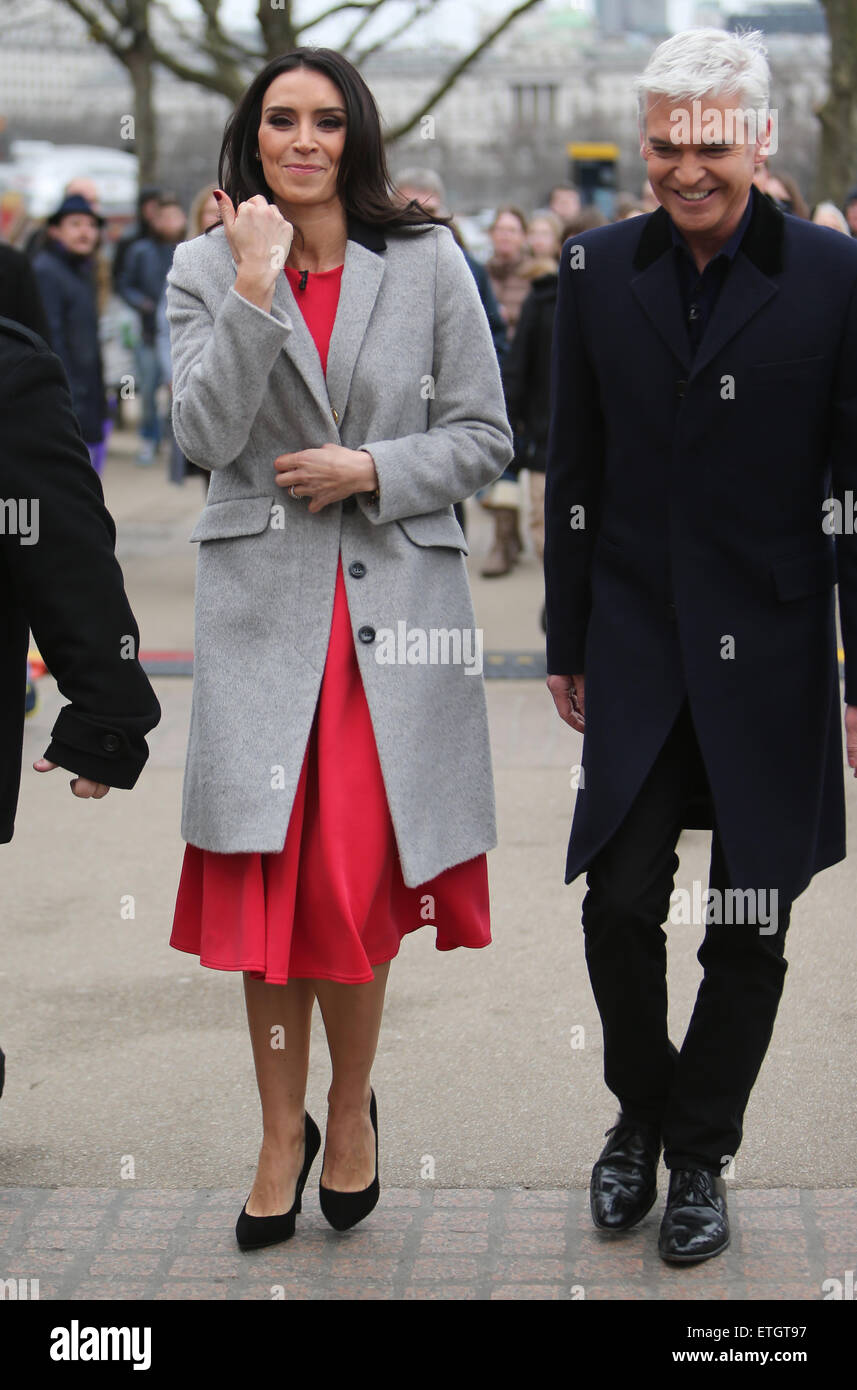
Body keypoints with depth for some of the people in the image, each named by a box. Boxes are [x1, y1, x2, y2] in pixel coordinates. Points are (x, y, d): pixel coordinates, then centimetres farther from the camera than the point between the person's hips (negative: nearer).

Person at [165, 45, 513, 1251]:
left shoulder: (429, 263, 4)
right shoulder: (205, 269, 6)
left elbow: (485, 438, 5)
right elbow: (206, 435, -8)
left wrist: (372, 468, -9)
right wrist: (257, 288, -14)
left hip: (394, 603, -1)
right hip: (262, 603, 1)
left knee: (355, 883, 0)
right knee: (265, 880, 1)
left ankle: (351, 1110, 23)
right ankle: (283, 1130, 19)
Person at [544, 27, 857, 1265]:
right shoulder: (599, 272, 3)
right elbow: (574, 475, 9)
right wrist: (567, 642, 11)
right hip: (638, 647, 2)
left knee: (748, 927, 7)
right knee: (620, 899, -3)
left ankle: (702, 1154, 25)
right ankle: (640, 1113, 23)